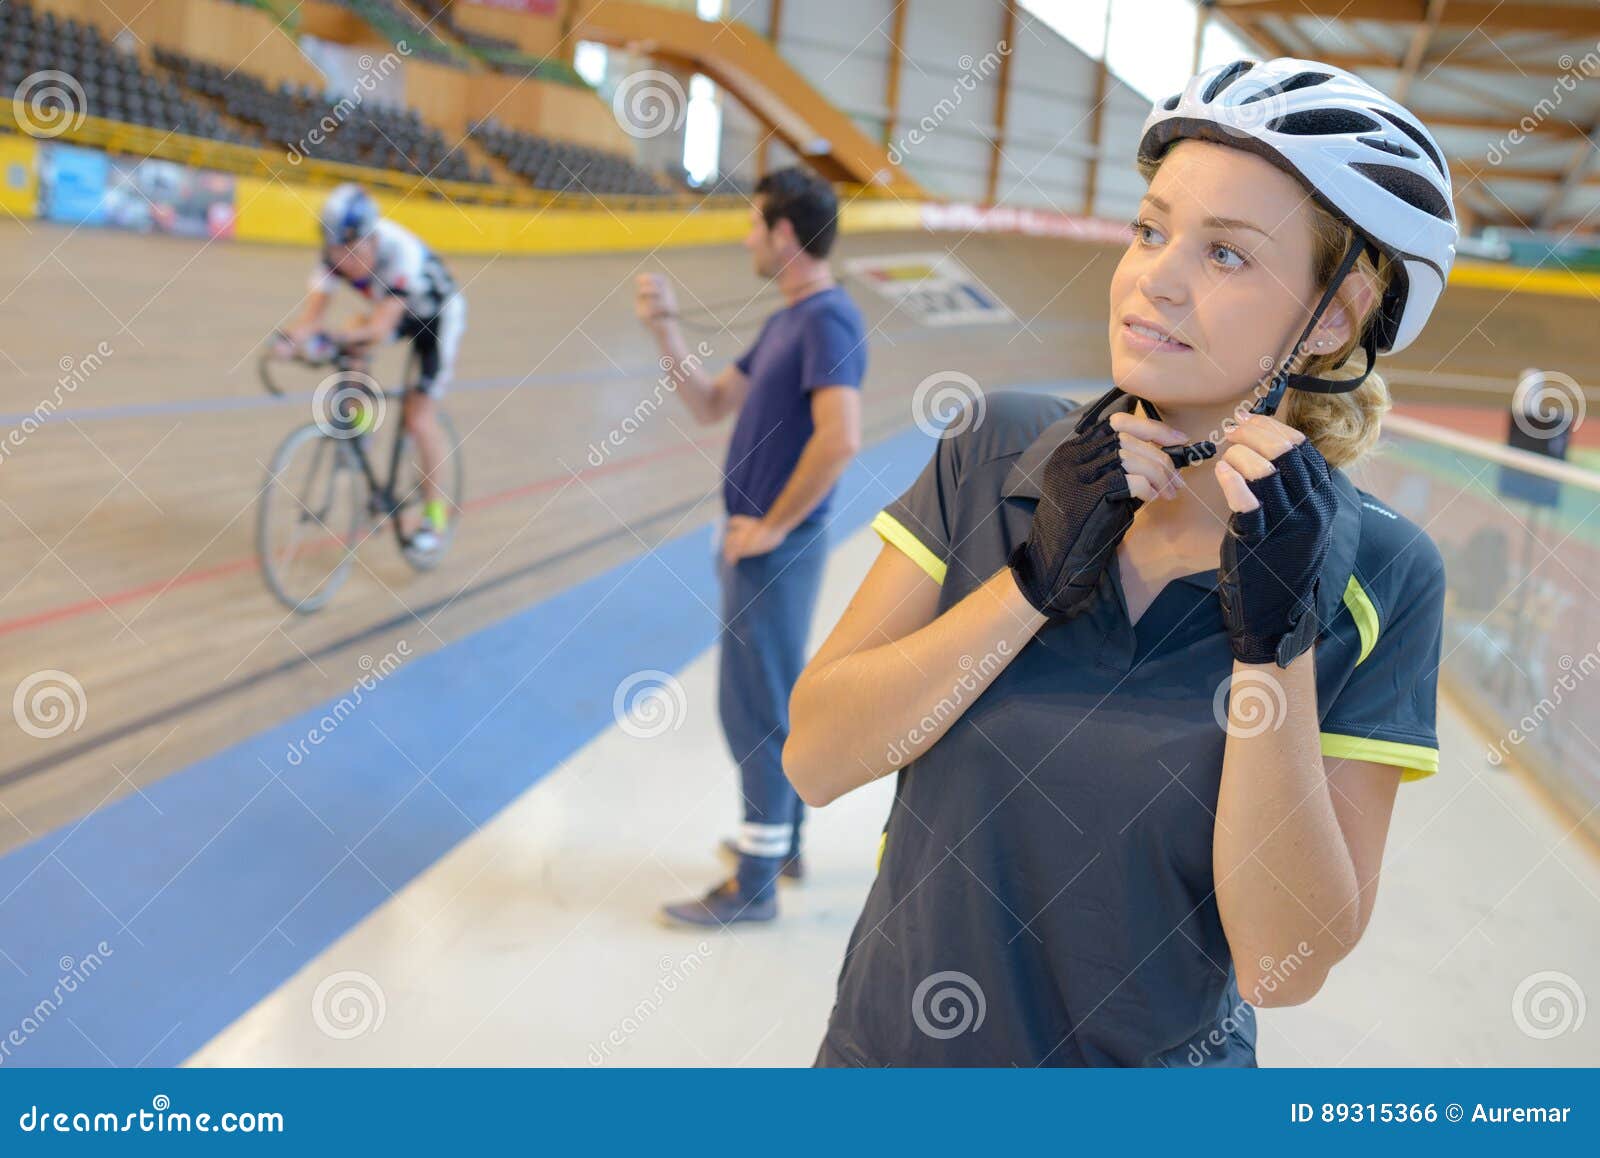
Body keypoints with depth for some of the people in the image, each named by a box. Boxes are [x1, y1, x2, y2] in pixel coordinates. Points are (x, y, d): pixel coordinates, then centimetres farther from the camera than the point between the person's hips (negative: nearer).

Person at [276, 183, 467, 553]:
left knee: (418, 421, -11)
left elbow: (383, 327, -46)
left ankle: (435, 510, 8)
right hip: (393, 311, 6)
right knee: (346, 349, -25)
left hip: (438, 316, -6)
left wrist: (356, 336, -65)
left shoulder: (400, 250, -39)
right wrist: (294, 336, -51)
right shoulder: (336, 251, -24)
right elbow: (314, 311, -31)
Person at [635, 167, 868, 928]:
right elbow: (710, 405, 16)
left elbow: (840, 439, -30)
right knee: (775, 697, 20)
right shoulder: (785, 321, 13)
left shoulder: (827, 320, -18)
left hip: (775, 549, -10)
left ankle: (754, 885, 10)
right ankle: (781, 838, 36)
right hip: (755, 542, 10)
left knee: (754, 708, -1)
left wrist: (772, 527, -22)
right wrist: (665, 330, 5)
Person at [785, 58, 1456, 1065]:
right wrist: (1037, 577, -25)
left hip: (1155, 1060, -1)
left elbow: (1285, 966, -18)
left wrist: (1273, 640, -26)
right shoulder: (1003, 454, -11)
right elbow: (816, 757, -15)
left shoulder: (1379, 580, -14)